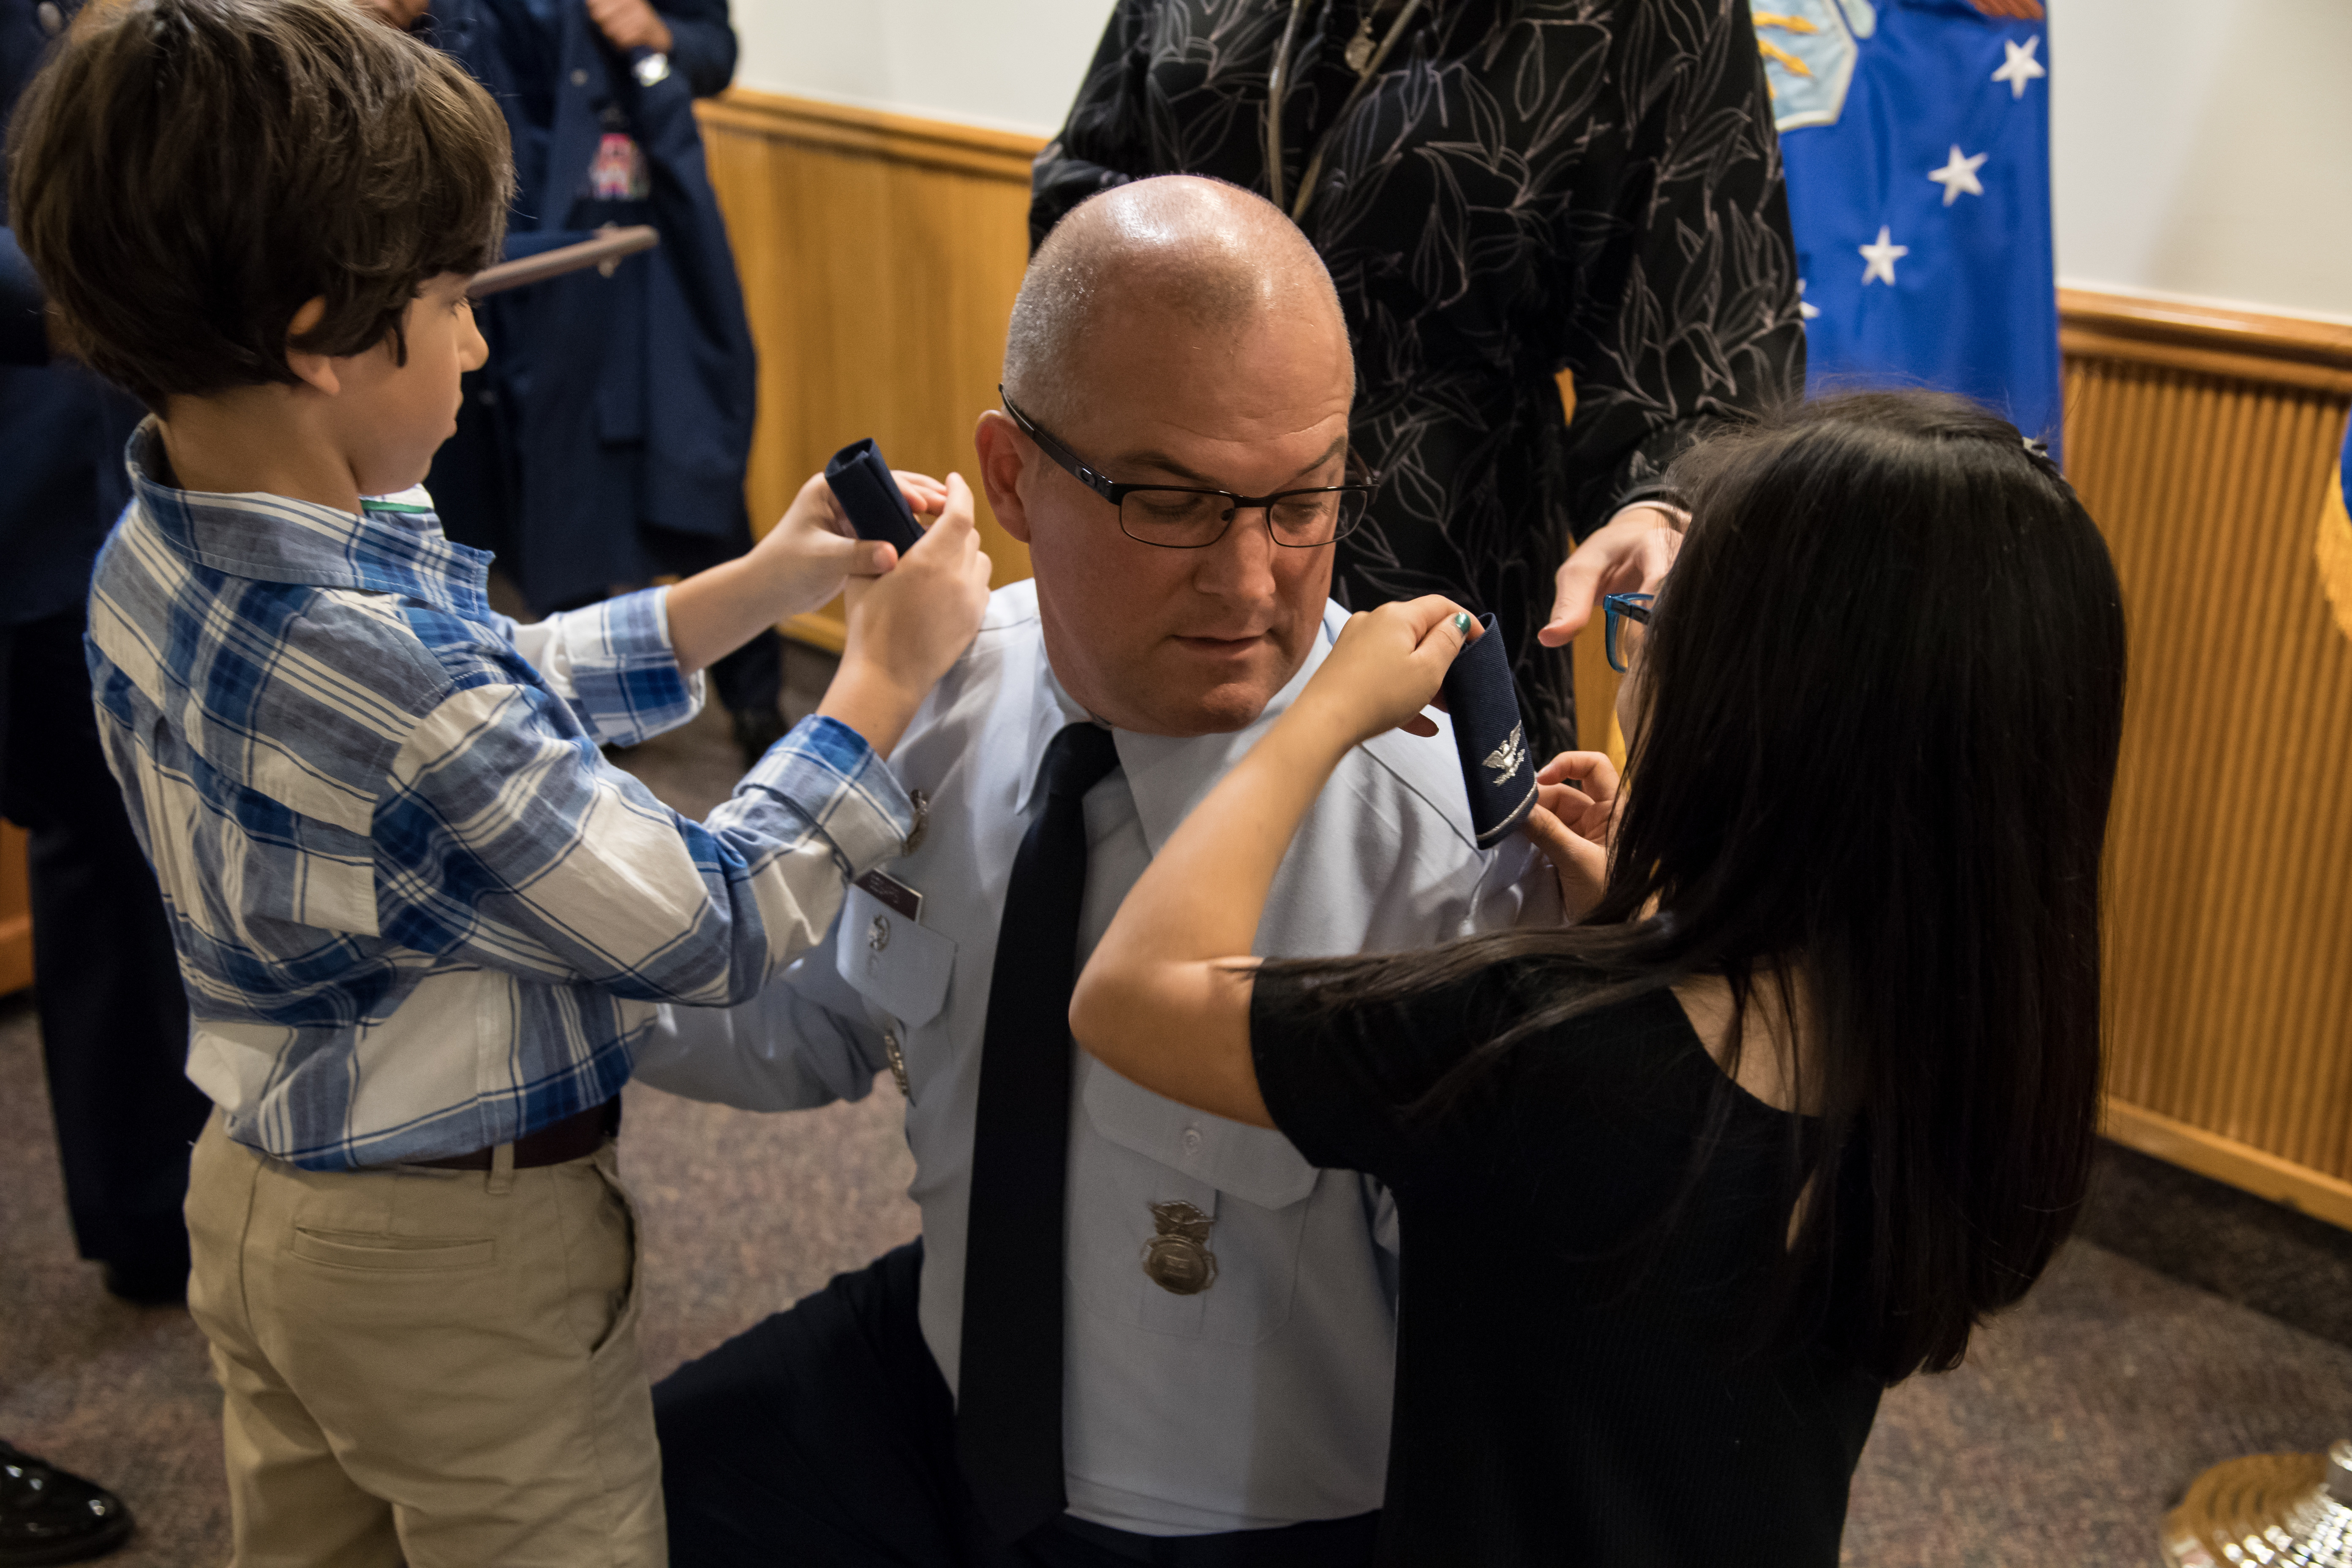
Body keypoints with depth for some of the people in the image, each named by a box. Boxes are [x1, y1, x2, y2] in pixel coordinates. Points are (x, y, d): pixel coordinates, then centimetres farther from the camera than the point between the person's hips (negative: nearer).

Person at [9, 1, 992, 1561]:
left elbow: (494, 703, 6)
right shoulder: (382, 679, -36)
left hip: (262, 1192, 8)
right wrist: (886, 674, -14)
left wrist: (759, 584, 2)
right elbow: (711, 931, -24)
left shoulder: (157, 557, -7)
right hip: (460, 1261, -8)